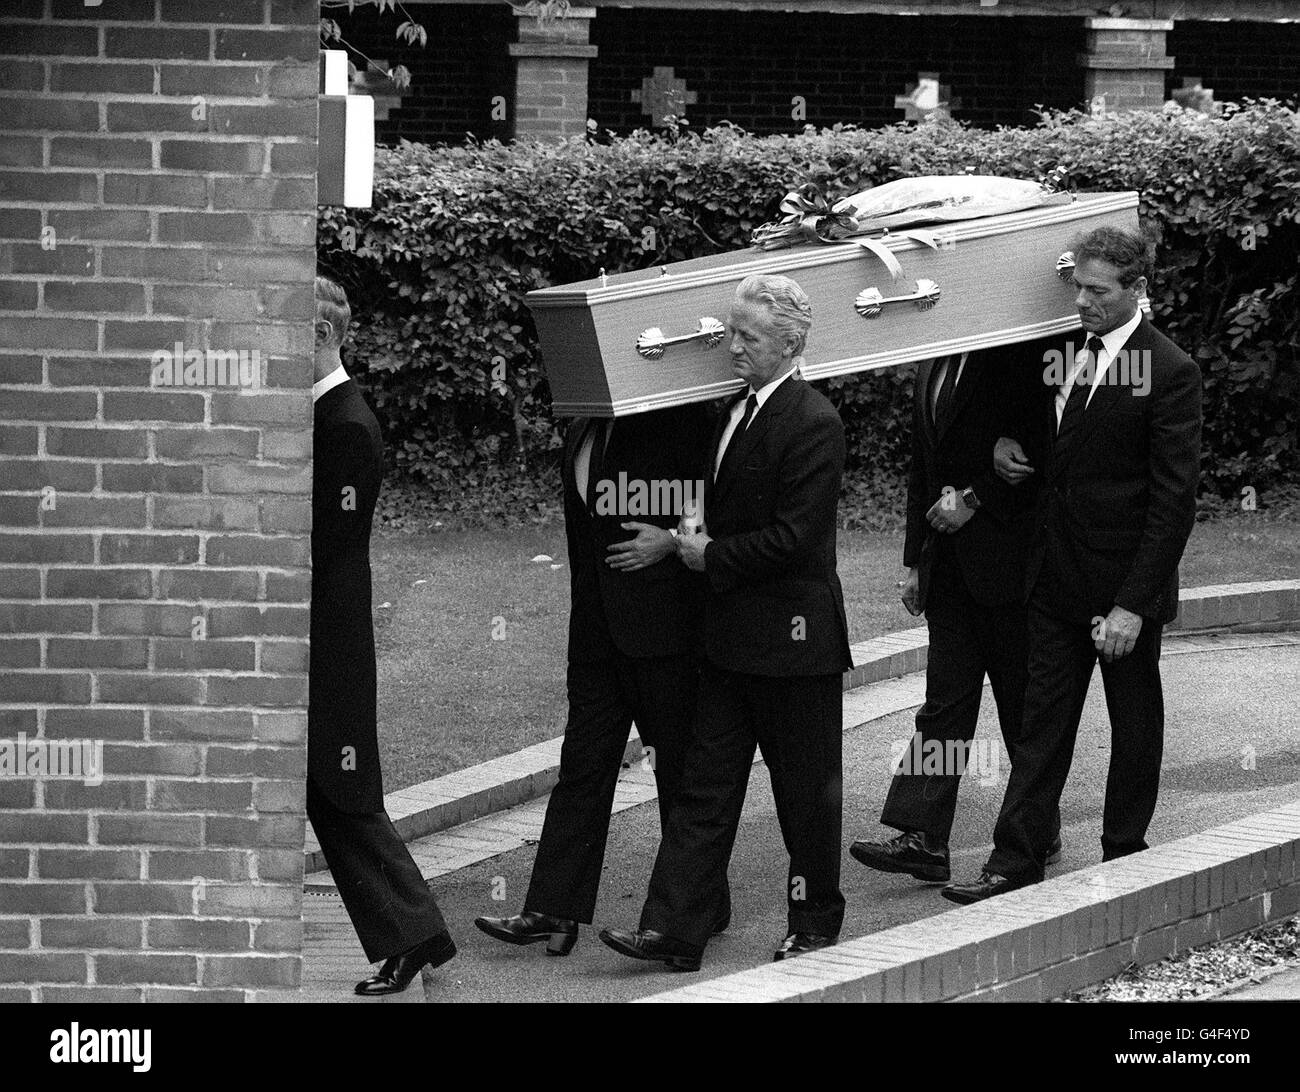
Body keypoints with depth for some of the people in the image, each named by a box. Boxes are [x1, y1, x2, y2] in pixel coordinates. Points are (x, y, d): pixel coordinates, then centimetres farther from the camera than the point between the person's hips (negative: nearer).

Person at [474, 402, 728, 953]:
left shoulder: (687, 423, -9)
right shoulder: (581, 433, 13)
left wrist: (672, 542, -20)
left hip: (665, 628, -6)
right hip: (596, 633, 6)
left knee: (679, 764, 3)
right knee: (583, 761, 3)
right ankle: (554, 911, 1)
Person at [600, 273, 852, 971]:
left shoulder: (812, 425, -17)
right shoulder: (736, 413, 11)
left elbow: (794, 535, -21)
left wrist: (713, 556, -14)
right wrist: (687, 542, 8)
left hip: (792, 636, -8)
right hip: (731, 637, 8)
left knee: (805, 791, 6)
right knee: (705, 785, 5)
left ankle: (815, 925, 19)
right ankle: (672, 930, 4)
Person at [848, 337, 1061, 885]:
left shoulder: (1023, 358, -10)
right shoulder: (932, 367, 14)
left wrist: (974, 500, -15)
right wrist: (916, 561, 16)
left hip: (1005, 563, -7)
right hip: (948, 567, 7)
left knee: (1023, 703, 4)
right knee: (945, 700, 0)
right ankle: (923, 839, -6)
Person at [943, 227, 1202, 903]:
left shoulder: (1170, 373, -14)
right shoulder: (1063, 353, 6)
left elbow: (1173, 501, -16)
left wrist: (1133, 605, -20)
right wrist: (1011, 447, 0)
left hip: (1124, 585, -6)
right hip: (1057, 580, 6)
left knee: (1134, 727, 9)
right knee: (1042, 721, 6)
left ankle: (1123, 862, 21)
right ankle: (1014, 862, 7)